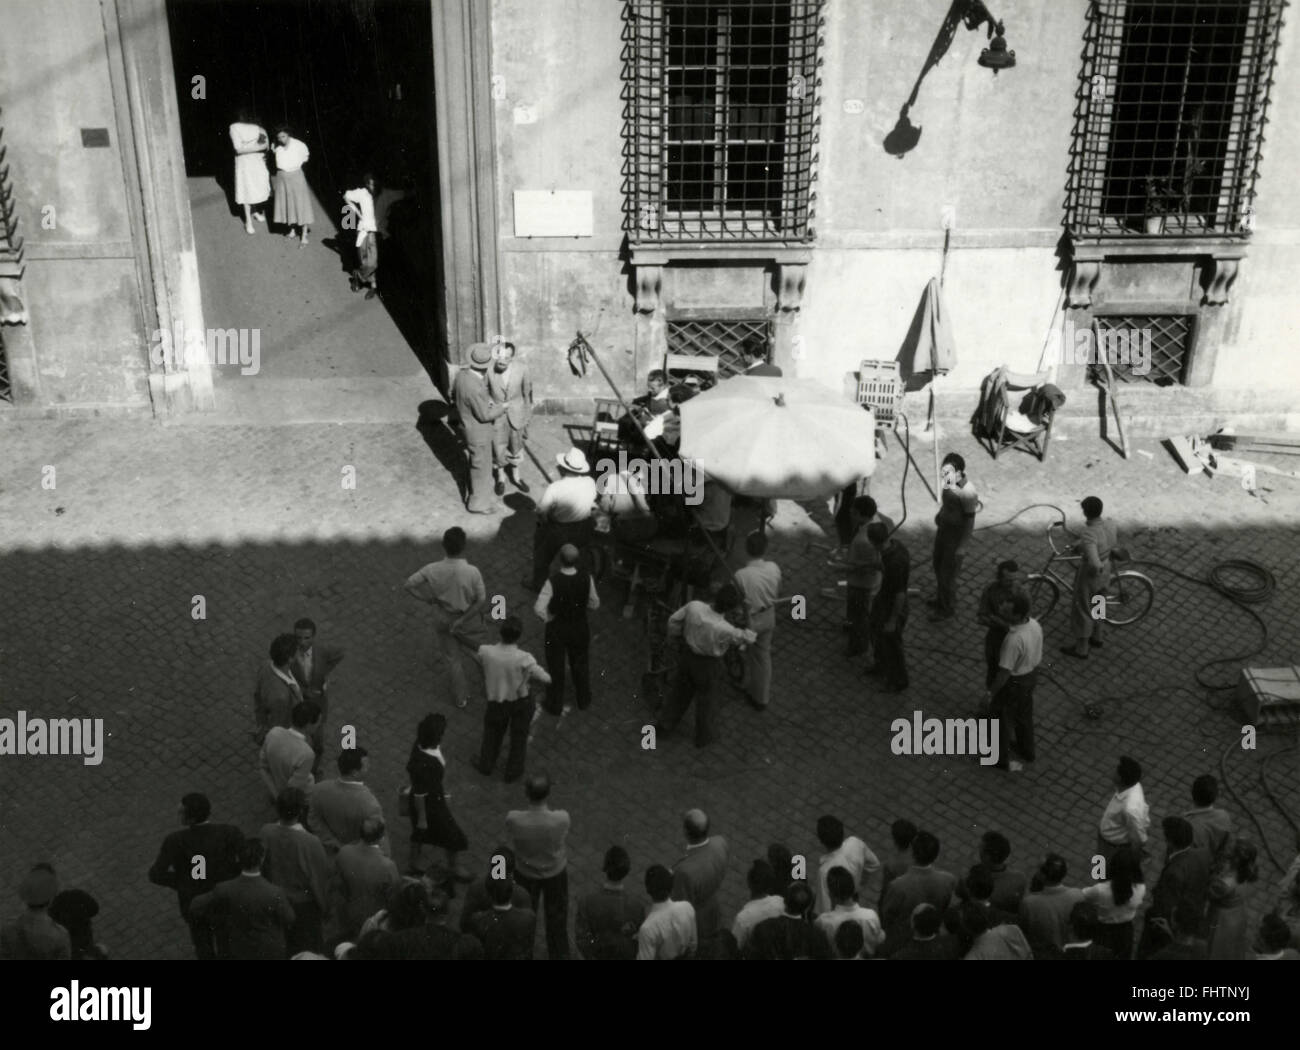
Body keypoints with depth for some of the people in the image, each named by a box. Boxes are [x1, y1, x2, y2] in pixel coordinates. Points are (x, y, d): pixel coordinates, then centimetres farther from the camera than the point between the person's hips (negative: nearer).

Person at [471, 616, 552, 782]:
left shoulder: (485, 652, -29)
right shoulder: (524, 660, -35)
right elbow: (546, 680, -24)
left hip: (496, 699, 2)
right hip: (521, 702, -2)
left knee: (492, 732, 30)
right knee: (518, 735, 25)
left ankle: (486, 764, 52)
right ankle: (513, 771, 45)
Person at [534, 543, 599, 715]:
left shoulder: (553, 582, -30)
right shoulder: (586, 578, -21)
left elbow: (539, 609, -31)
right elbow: (595, 604, -9)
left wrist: (548, 618, -11)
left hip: (557, 628, -3)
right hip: (580, 628, 3)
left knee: (556, 667, 19)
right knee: (580, 663, 26)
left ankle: (555, 705, 37)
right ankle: (583, 701, 46)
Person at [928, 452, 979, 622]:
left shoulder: (967, 492, -31)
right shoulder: (950, 482, -11)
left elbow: (970, 521, -22)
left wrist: (962, 546, -17)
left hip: (957, 534, -8)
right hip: (944, 528, 8)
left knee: (948, 574, 8)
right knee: (938, 567, 25)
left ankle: (948, 609, 29)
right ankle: (941, 599, 47)